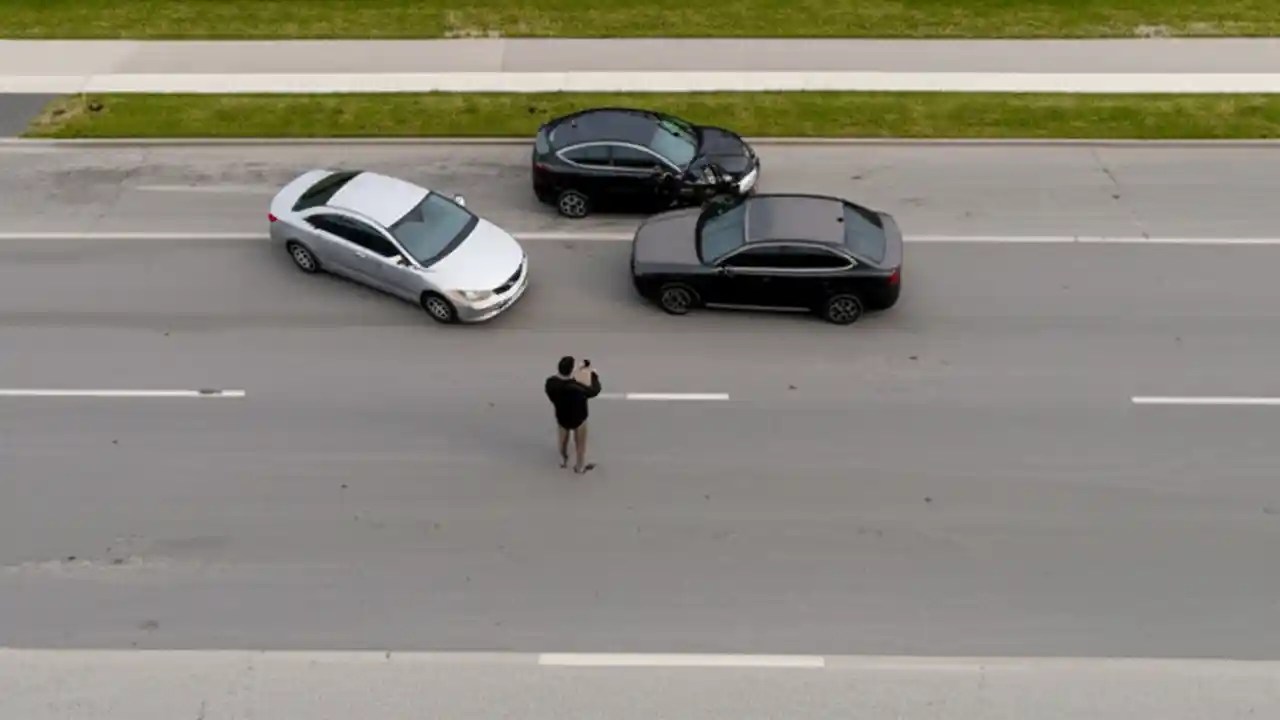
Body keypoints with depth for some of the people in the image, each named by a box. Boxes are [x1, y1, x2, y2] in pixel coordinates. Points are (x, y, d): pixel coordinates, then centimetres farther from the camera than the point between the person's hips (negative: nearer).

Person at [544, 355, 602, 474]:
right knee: (580, 444, 25)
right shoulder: (577, 387, -40)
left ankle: (563, 460, 60)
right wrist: (594, 374, -2)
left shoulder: (550, 382, -28)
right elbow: (594, 391, -20)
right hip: (578, 419, -4)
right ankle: (580, 466, 48)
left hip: (561, 417, 4)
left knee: (563, 439, 33)